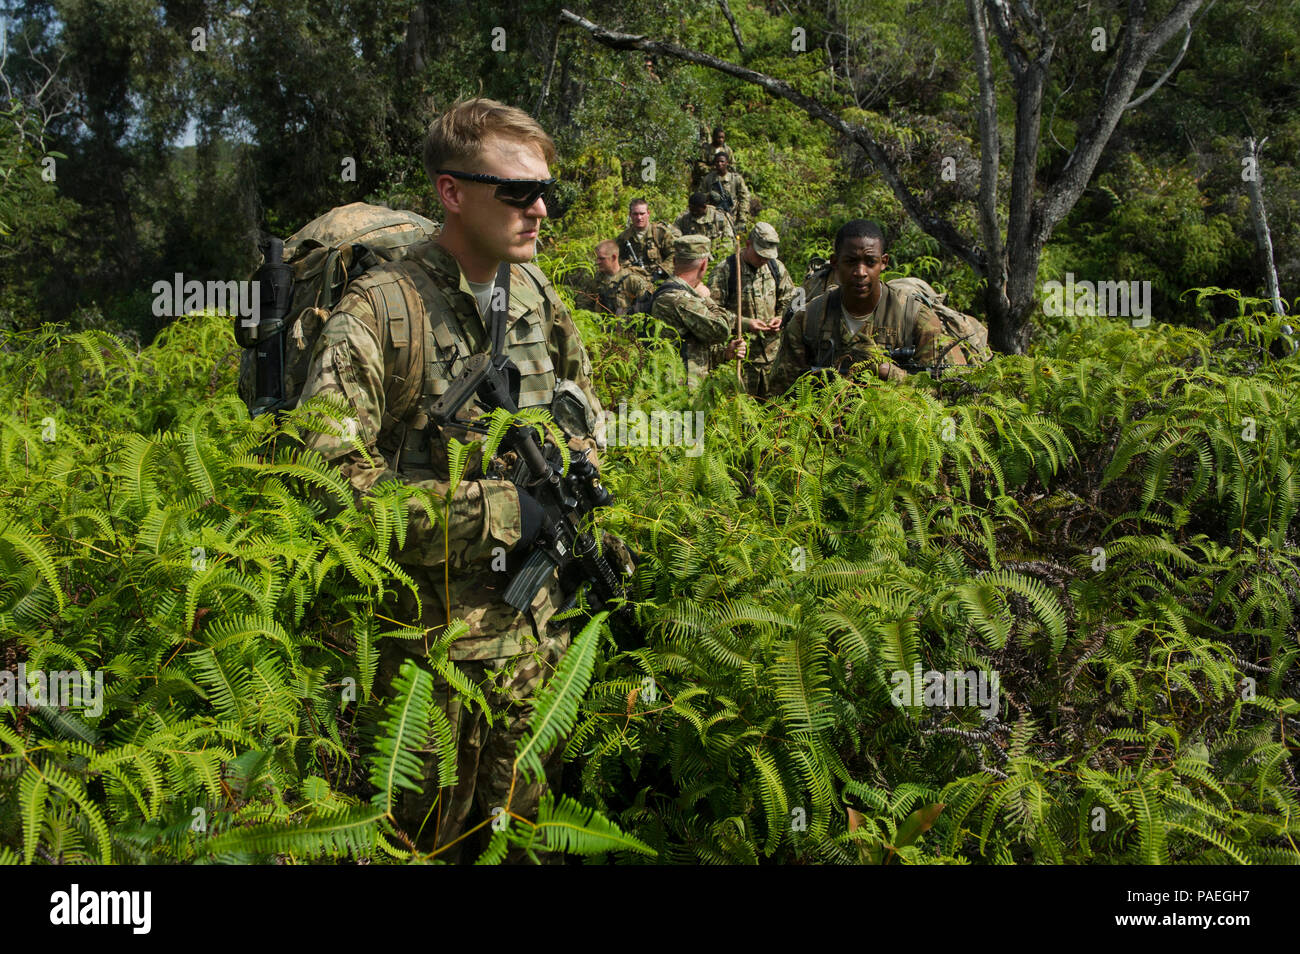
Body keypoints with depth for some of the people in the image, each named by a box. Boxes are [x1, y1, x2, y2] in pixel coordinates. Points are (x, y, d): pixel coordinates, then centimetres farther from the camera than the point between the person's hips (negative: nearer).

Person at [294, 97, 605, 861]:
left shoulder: (539, 298, 6)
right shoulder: (381, 311, -16)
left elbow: (585, 411, 26)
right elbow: (326, 475, -25)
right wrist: (498, 511, -22)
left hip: (533, 623, 6)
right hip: (428, 631, -5)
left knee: (526, 825, 17)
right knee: (426, 836, 10)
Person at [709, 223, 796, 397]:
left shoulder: (776, 268, 10)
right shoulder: (725, 270, -7)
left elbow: (790, 301, 20)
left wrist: (781, 318, -2)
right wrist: (745, 323, -18)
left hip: (773, 355, 5)